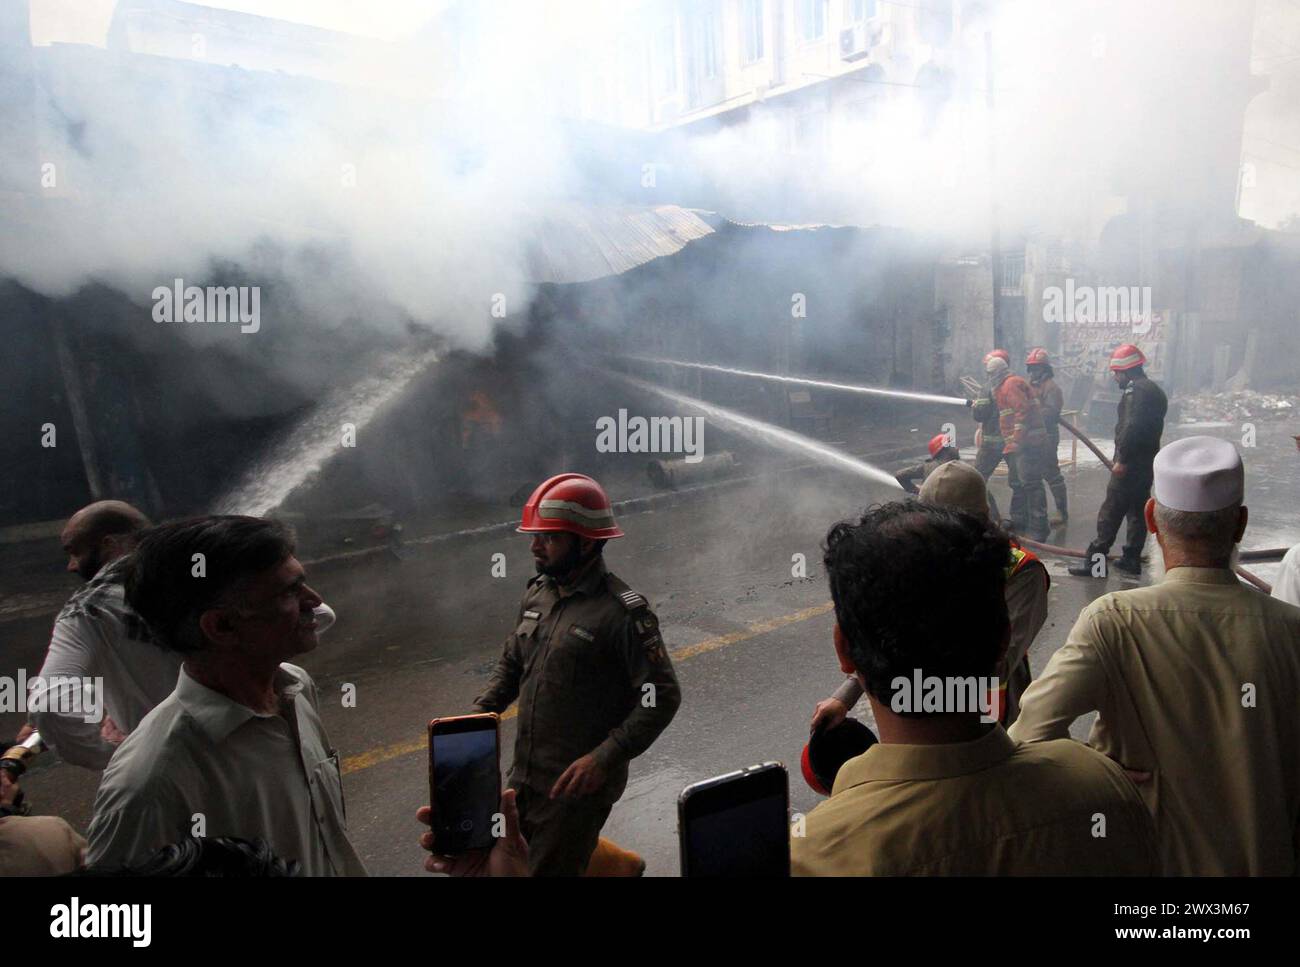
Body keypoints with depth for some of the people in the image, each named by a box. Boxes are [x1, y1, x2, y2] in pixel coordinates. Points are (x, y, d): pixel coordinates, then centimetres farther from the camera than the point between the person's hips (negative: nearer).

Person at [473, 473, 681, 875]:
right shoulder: (538, 592, 3)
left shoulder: (623, 612, -18)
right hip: (525, 775, 7)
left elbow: (663, 697, -18)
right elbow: (512, 662, 16)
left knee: (549, 867, 5)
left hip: (577, 785, -7)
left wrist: (604, 759, -24)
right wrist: (481, 712, 0)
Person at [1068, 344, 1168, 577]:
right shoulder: (1154, 390, 17)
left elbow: (1131, 427, -25)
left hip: (1130, 463, -10)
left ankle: (1095, 561, -7)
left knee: (1110, 512, -7)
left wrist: (1122, 459, -21)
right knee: (1137, 510, 13)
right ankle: (1132, 559, 18)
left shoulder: (1136, 390, -15)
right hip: (1146, 462, 10)